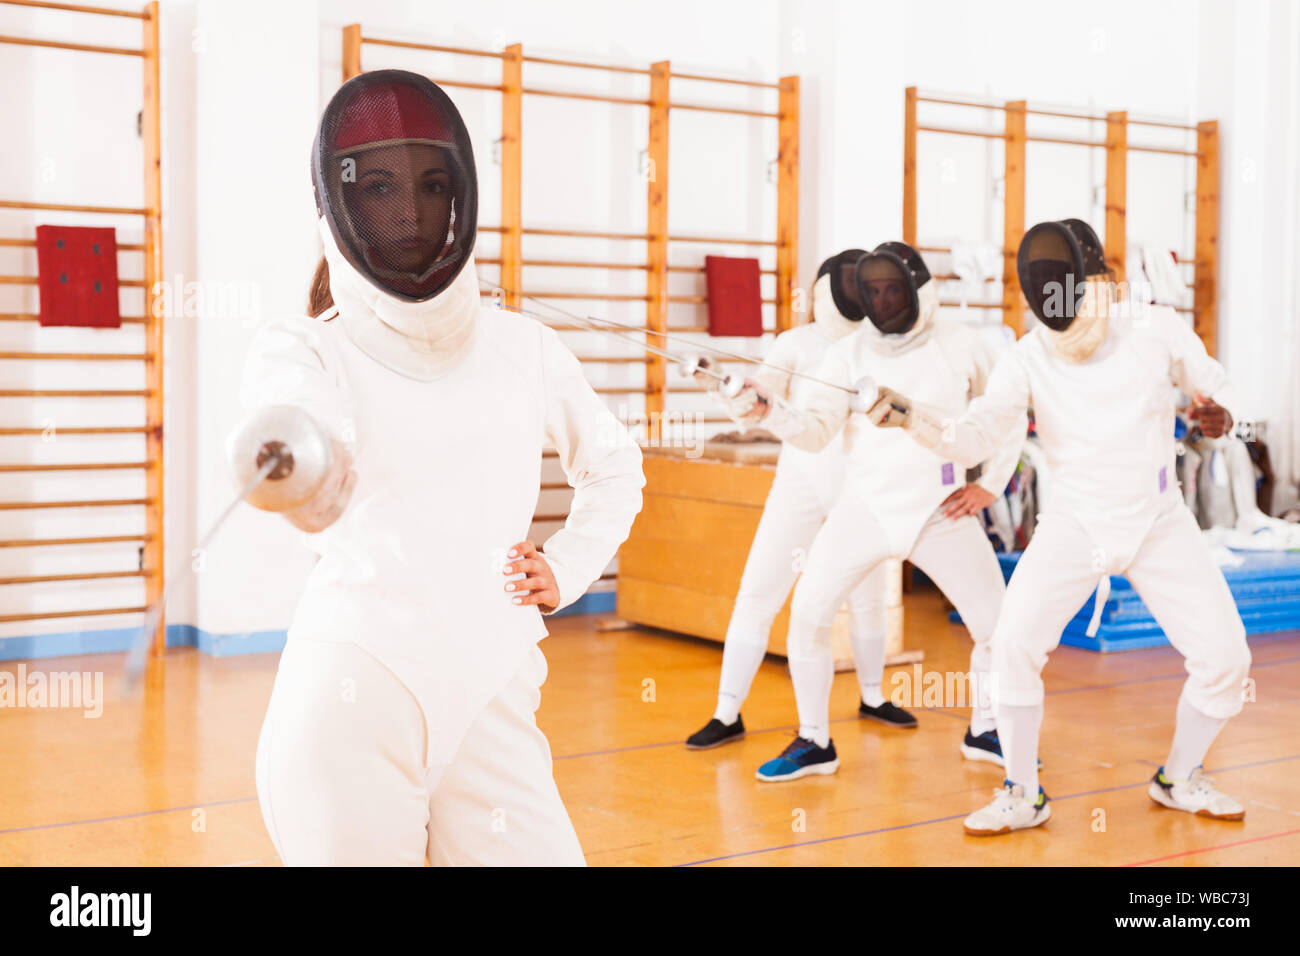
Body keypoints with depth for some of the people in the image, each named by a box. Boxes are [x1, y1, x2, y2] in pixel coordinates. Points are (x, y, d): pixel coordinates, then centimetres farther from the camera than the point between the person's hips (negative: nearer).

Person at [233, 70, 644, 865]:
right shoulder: (303, 350, -6)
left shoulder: (523, 348, 6)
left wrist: (566, 571, 8)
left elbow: (614, 468, 24)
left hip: (491, 708, 3)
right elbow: (321, 493, -30)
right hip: (351, 702, -3)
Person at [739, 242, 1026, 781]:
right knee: (808, 615, -13)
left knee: (998, 622, 0)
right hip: (865, 509, 0)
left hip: (940, 512, 0)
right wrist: (768, 409, -32)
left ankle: (983, 733, 26)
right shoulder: (849, 354, -4)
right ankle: (813, 743, 3)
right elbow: (815, 432, -13)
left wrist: (989, 485, 1)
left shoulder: (961, 345, -3)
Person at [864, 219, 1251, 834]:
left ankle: (1180, 779, 21)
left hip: (1159, 523, 1)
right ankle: (1022, 795, -1)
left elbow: (1214, 386, 4)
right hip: (1073, 525, -1)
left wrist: (1220, 416, -20)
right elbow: (970, 440, -25)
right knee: (1015, 644, -19)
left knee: (1224, 657, -6)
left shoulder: (1157, 329, -13)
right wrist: (909, 416, -44)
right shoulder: (1028, 357, -15)